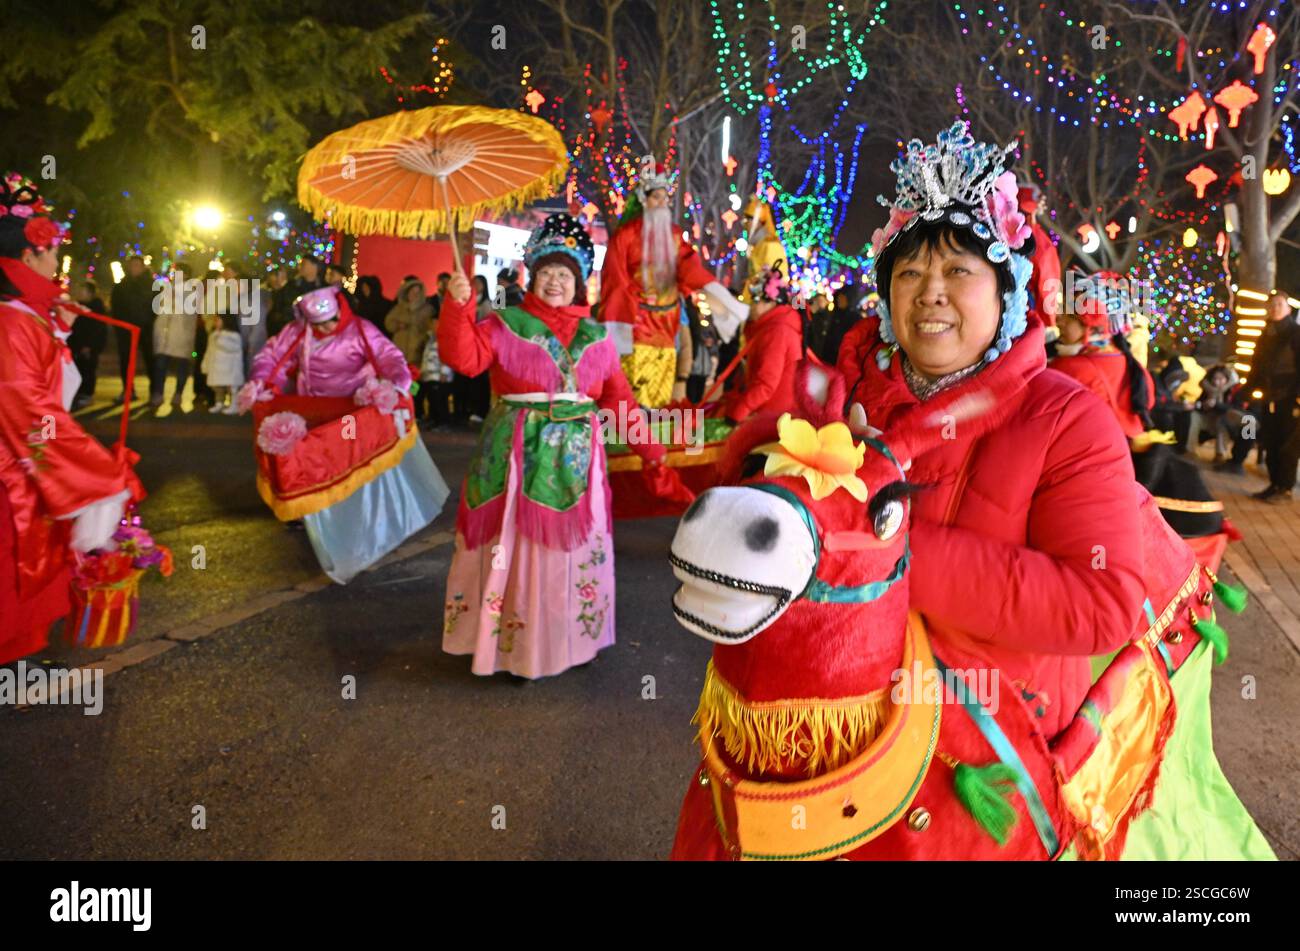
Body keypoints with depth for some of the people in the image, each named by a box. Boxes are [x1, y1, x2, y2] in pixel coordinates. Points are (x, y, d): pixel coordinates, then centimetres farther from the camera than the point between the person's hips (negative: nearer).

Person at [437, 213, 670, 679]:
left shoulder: (596, 338, 10)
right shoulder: (504, 325, 1)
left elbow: (619, 399, 12)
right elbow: (465, 358, -14)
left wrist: (650, 449, 9)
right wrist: (459, 306, -26)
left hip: (576, 456, 3)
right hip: (518, 453, -3)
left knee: (570, 550, 10)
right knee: (517, 547, 1)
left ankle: (562, 639, 25)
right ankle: (515, 641, 13)